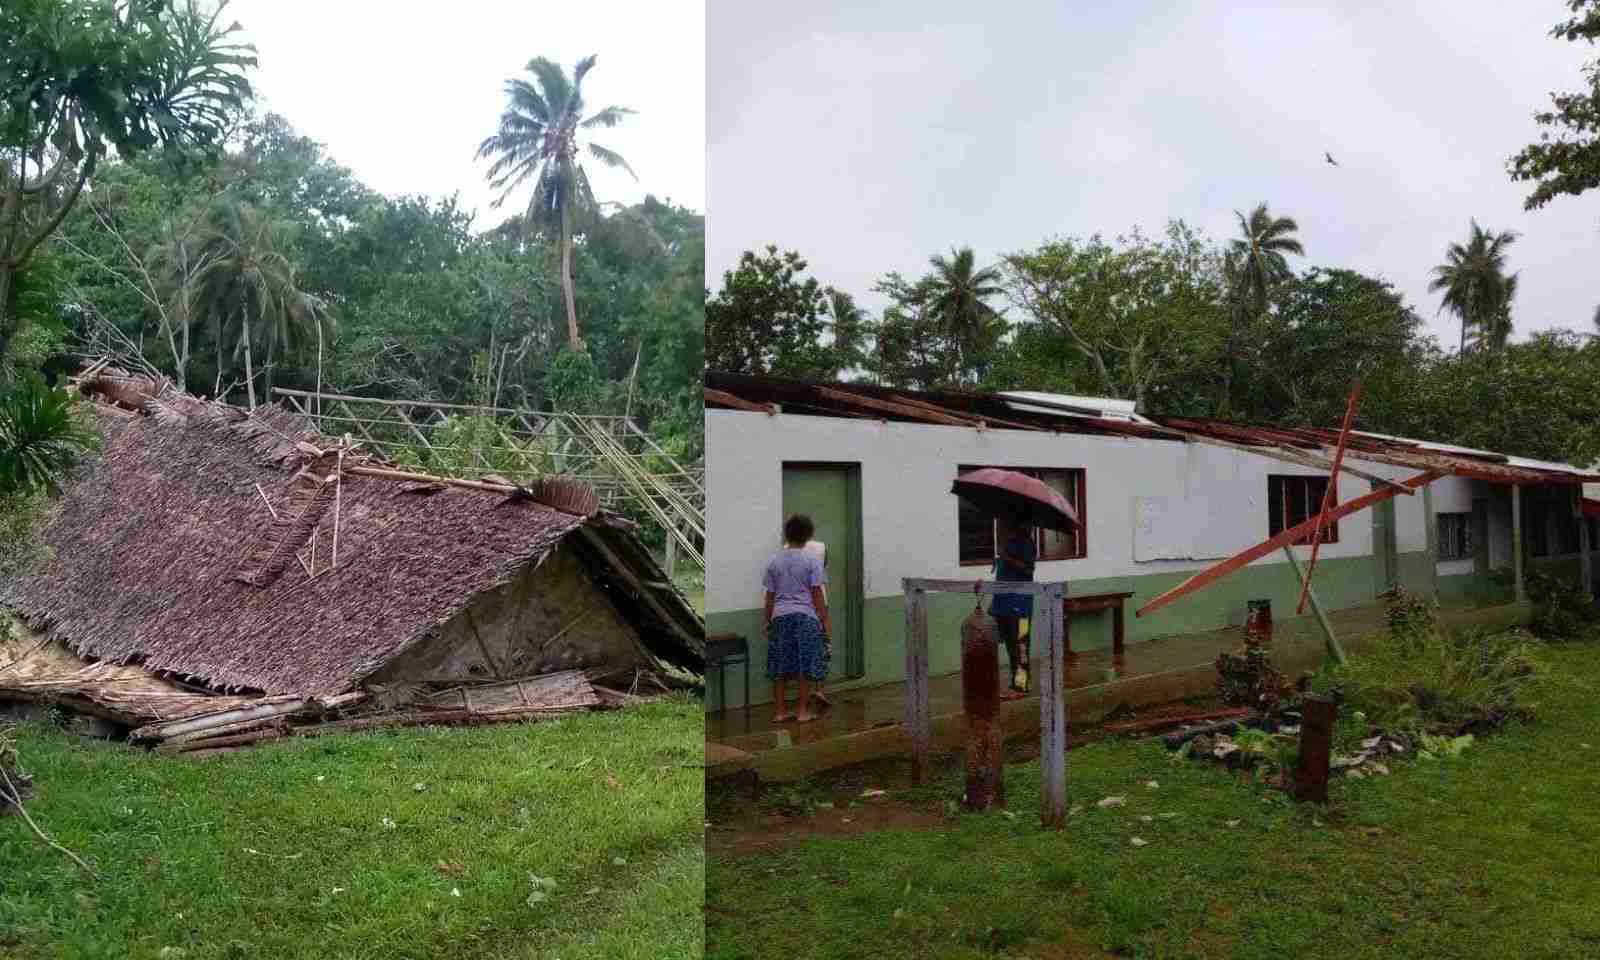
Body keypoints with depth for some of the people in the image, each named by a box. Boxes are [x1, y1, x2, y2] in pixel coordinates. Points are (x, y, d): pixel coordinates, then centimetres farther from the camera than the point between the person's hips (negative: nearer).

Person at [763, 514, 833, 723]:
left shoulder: (774, 560, 5)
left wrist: (767, 620, 16)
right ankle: (804, 711, 6)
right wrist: (825, 619, 2)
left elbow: (770, 595, 7)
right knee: (806, 666, 4)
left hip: (780, 617, 3)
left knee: (780, 667, 8)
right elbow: (817, 593, -5)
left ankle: (779, 711, 12)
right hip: (805, 615, -3)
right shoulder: (811, 559, -5)